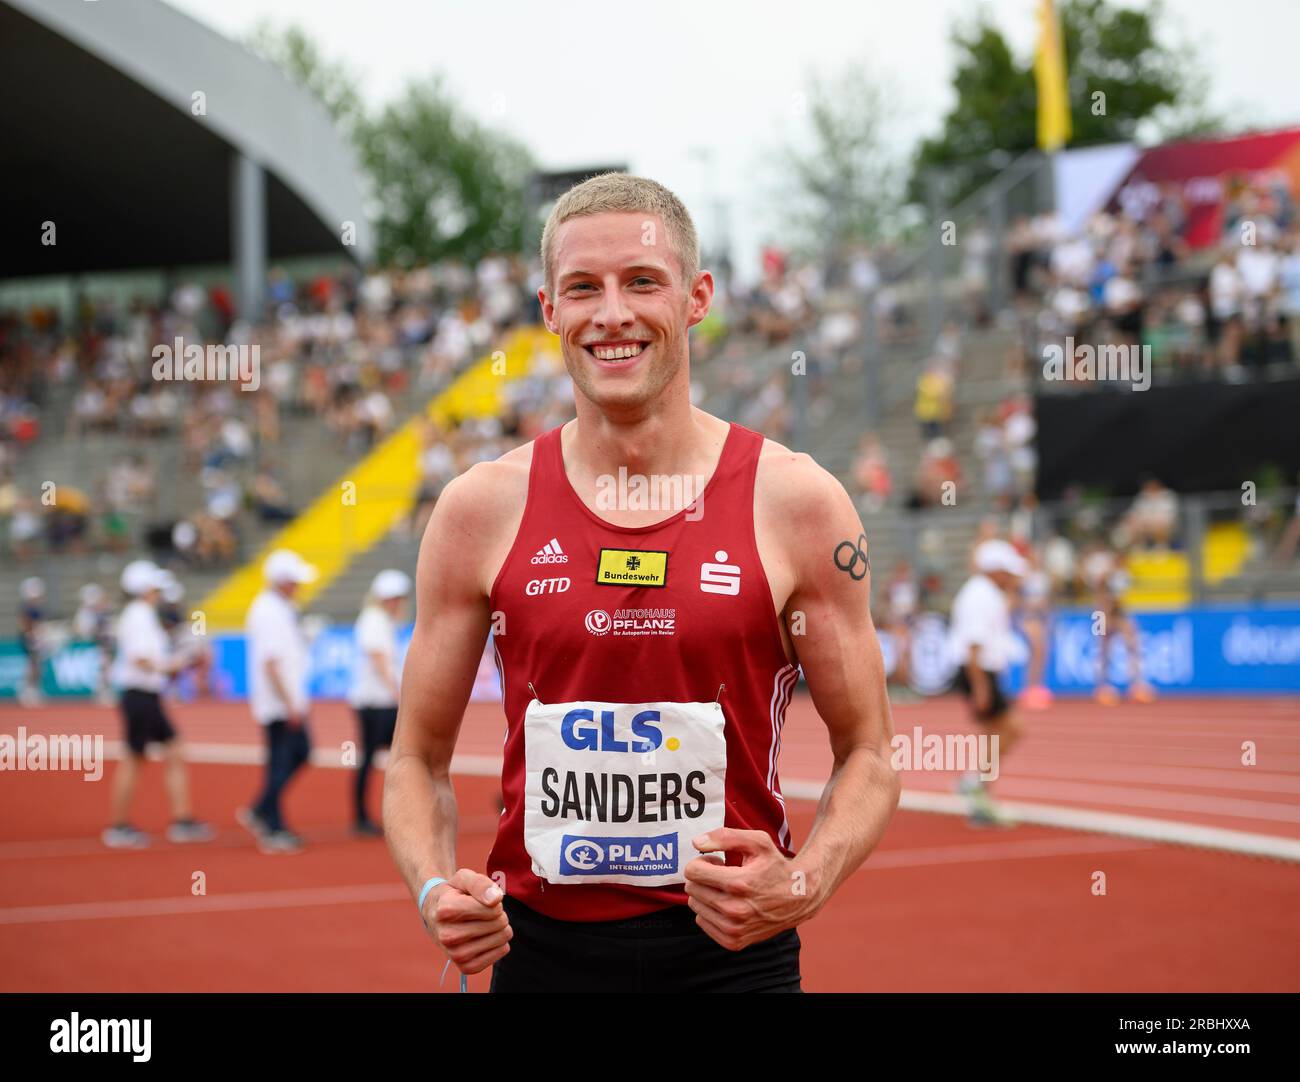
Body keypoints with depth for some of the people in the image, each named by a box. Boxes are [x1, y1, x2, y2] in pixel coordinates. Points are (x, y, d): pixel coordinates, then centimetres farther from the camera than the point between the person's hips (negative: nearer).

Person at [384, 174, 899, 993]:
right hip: (540, 949, 1)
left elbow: (869, 753, 1)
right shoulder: (481, 510, 0)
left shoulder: (797, 502, -4)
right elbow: (420, 757, 7)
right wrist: (434, 887, -12)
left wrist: (803, 887, -16)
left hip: (731, 953, -1)